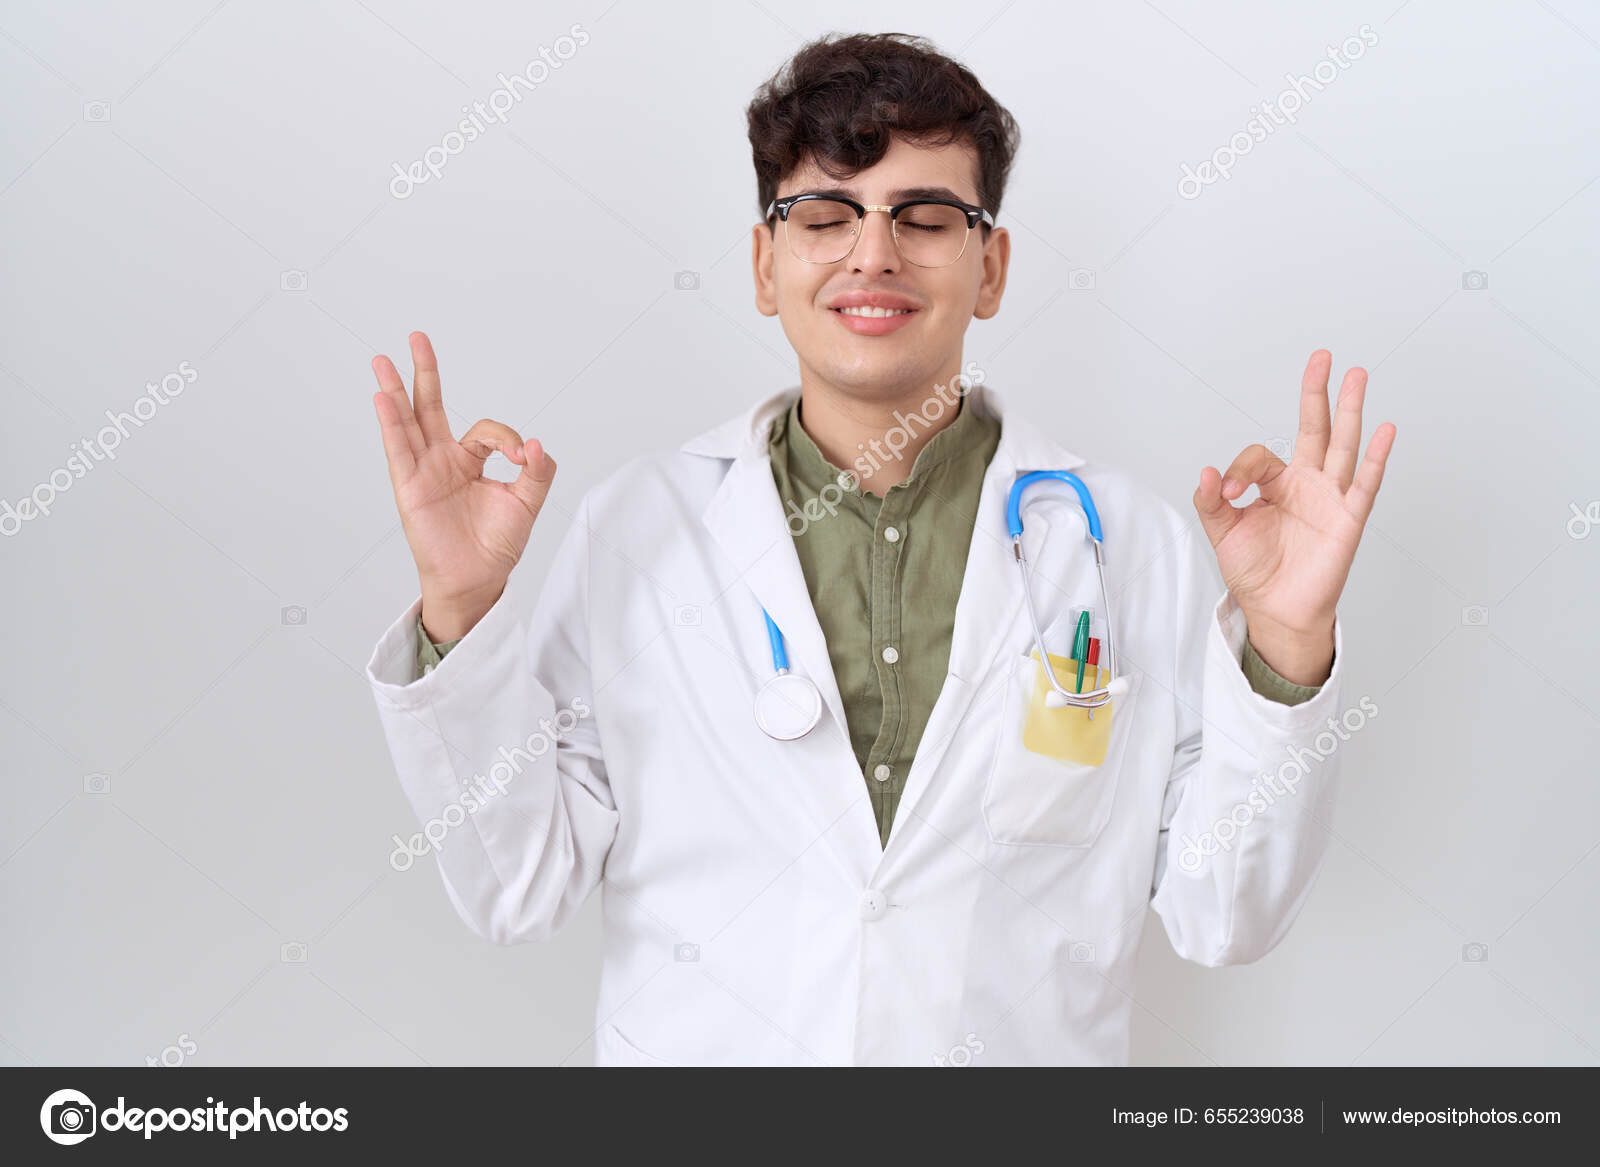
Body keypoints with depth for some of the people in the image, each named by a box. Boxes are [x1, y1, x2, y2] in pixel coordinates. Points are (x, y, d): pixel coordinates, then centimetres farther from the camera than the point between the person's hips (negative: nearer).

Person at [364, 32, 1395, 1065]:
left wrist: (1286, 644, -19)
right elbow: (519, 891, -8)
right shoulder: (634, 528, -8)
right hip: (695, 1045, 1)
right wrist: (460, 612, -18)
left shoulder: (1136, 544, -8)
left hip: (1026, 1046, 0)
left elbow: (1225, 921, -7)